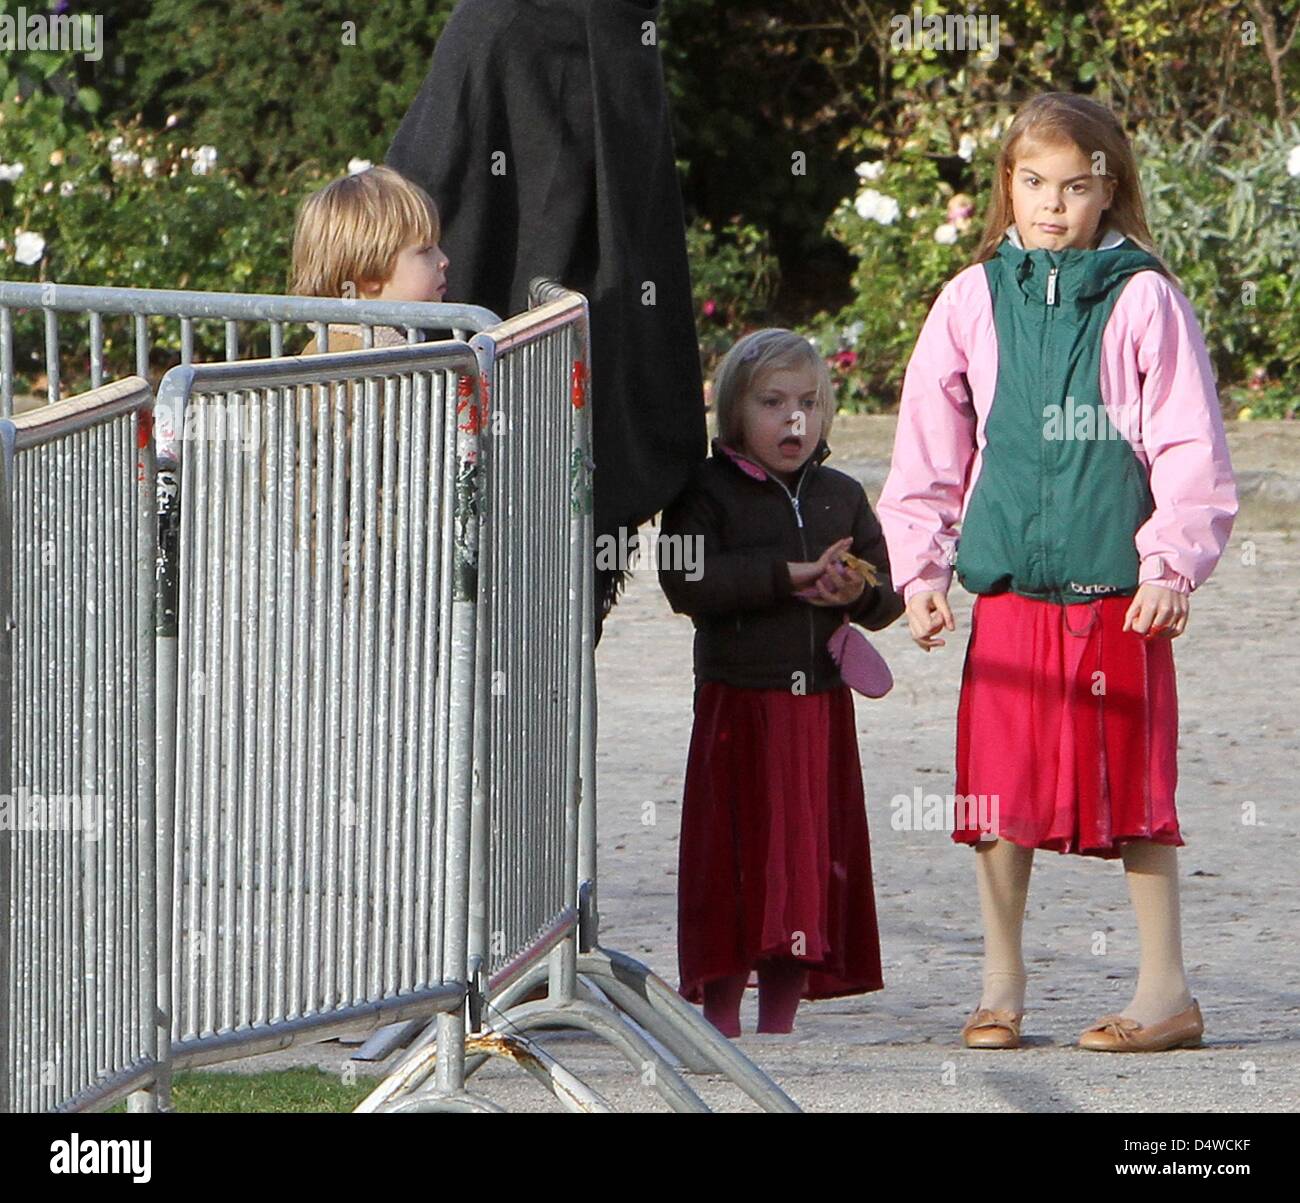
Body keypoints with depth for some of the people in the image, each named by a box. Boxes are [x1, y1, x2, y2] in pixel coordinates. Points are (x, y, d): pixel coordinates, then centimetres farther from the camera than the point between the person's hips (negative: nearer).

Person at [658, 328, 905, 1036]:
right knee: (734, 864, -3)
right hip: (736, 704, -4)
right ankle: (721, 1022, 5)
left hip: (821, 705, 4)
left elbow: (889, 593, 11)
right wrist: (790, 576, -19)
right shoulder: (707, 491, -2)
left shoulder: (841, 496, 13)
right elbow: (686, 580, -17)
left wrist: (859, 593, -13)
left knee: (812, 858, 5)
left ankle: (780, 1025, 13)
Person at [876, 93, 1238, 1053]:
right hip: (1007, 593, 3)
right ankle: (1001, 989, 16)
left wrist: (1171, 565, -11)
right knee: (1000, 795, 4)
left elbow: (1191, 451, -1)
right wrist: (920, 569, 5)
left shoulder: (1143, 301, 0)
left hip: (1119, 599, -3)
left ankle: (1166, 992, 8)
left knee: (1134, 796, 0)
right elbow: (928, 454, 13)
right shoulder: (974, 301, 8)